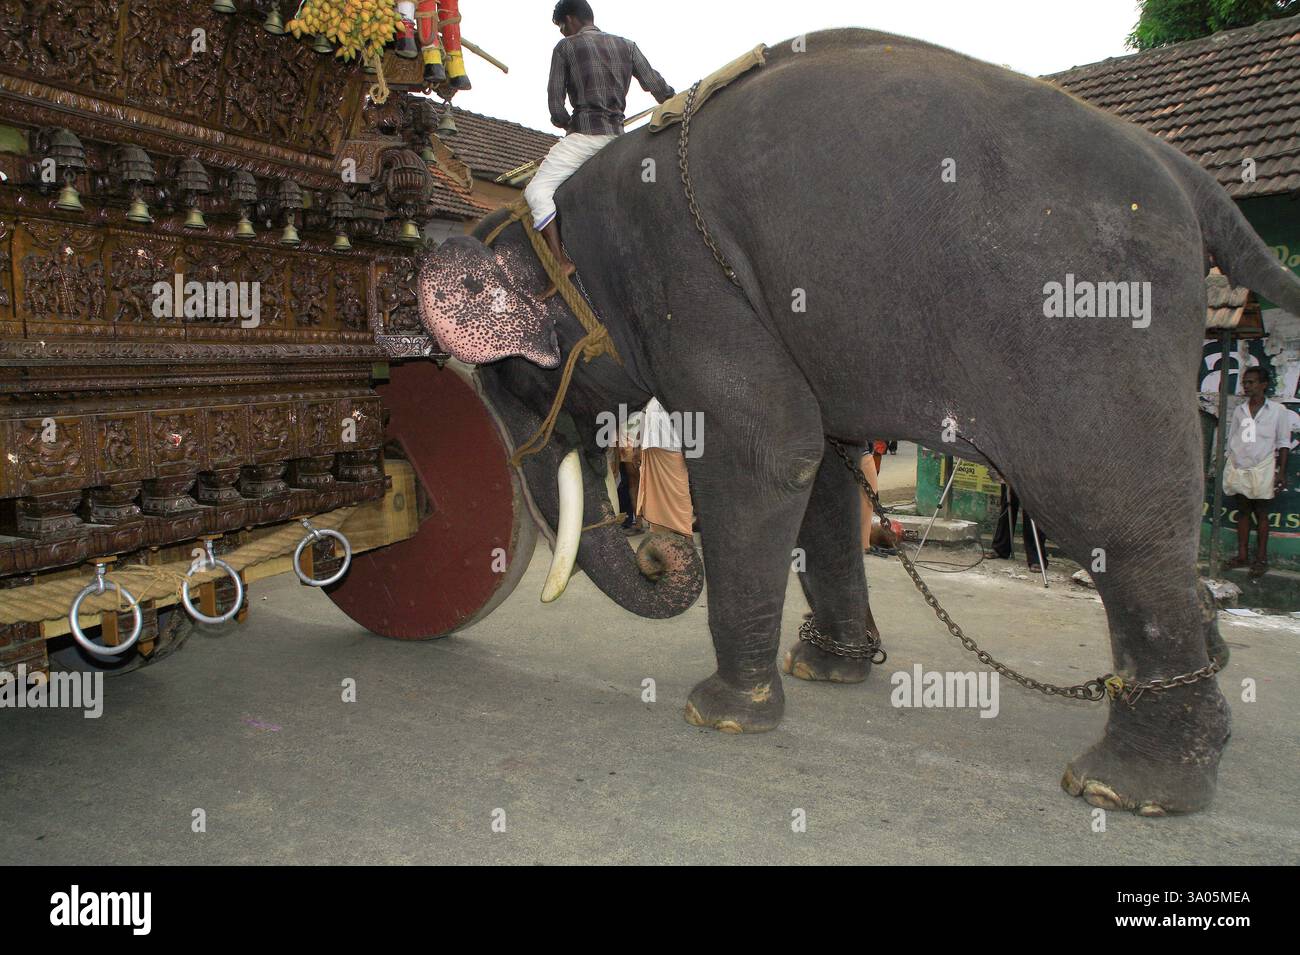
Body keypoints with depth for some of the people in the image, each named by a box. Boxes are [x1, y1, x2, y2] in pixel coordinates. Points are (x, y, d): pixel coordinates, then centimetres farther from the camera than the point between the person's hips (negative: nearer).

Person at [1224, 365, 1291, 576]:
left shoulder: (1277, 411, 0)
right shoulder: (1238, 410, 9)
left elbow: (1283, 443, 1)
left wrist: (1281, 471, -5)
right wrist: (1227, 469, 11)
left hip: (1262, 469, -3)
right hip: (1239, 469, 3)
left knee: (1261, 513, 2)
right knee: (1242, 511, 7)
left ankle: (1261, 557, 9)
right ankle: (1242, 555, 12)